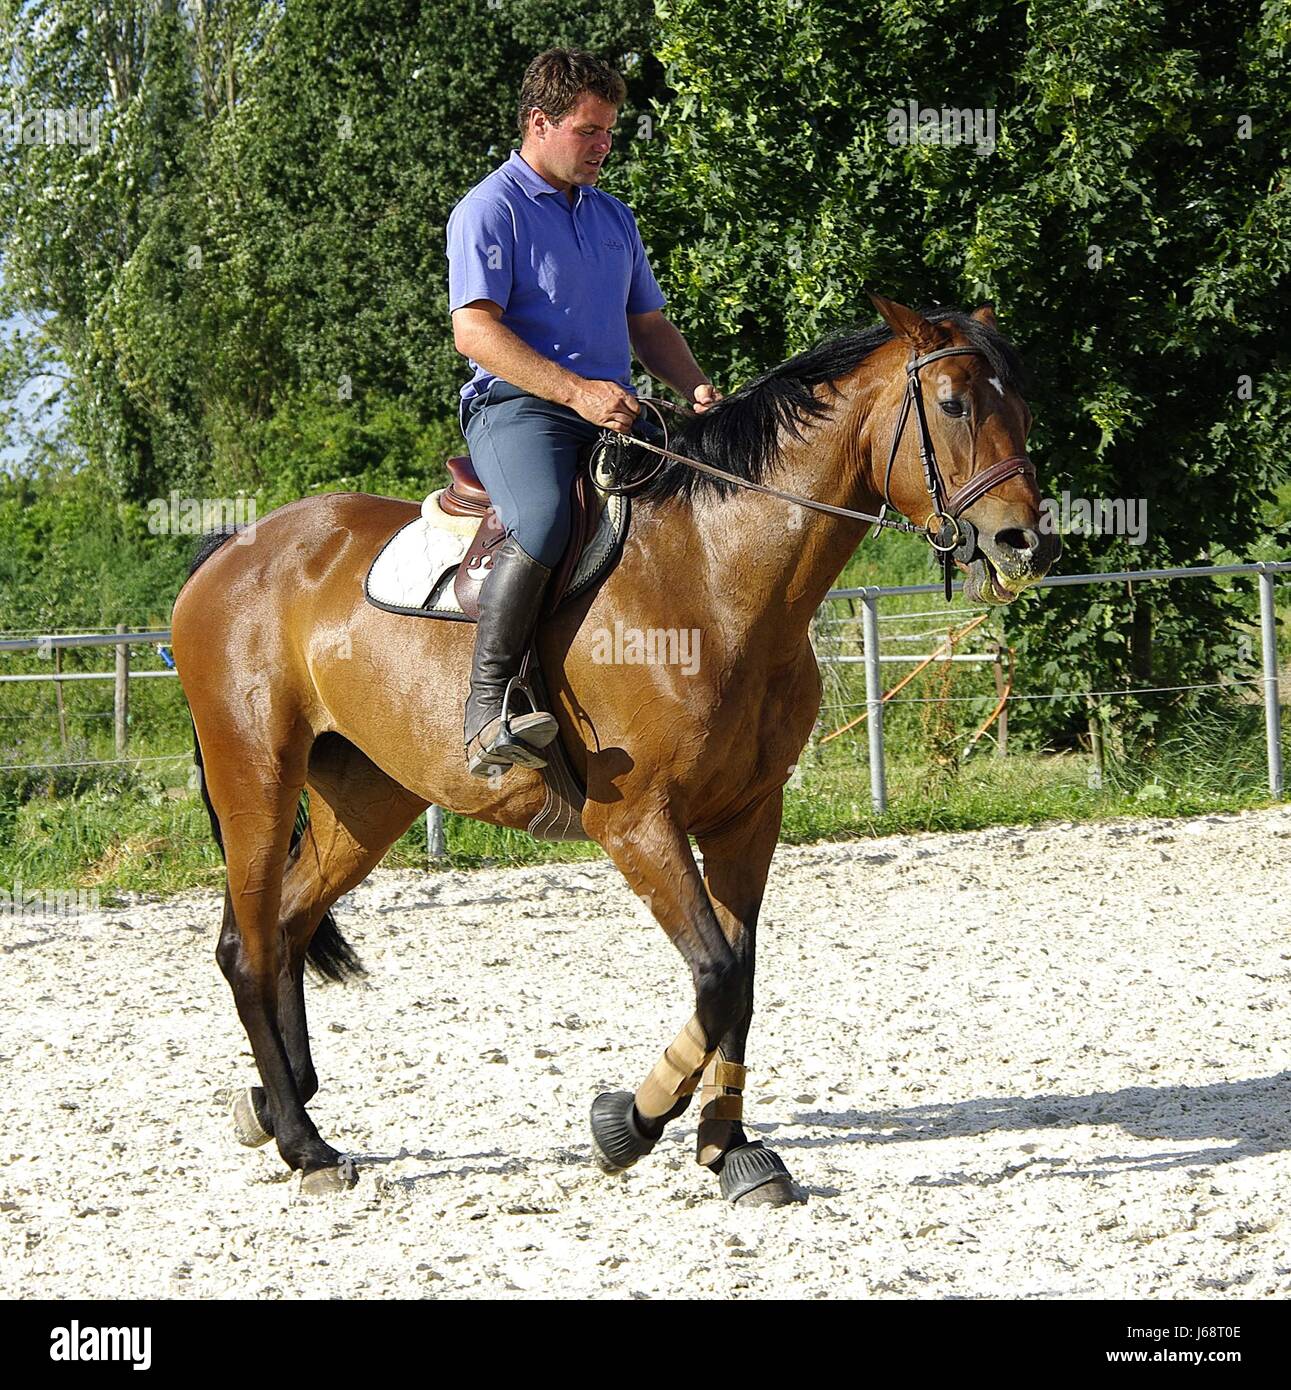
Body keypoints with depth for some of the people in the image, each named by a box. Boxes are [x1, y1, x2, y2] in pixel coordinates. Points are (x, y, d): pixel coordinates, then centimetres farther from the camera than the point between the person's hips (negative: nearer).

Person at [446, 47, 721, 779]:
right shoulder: (491, 210, -1)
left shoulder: (614, 217, 23)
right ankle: (486, 710, -34)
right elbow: (474, 329, -12)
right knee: (542, 525, -36)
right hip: (516, 406, -8)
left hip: (616, 412, 8)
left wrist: (697, 387, 6)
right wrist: (575, 390, -22)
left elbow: (648, 323, 28)